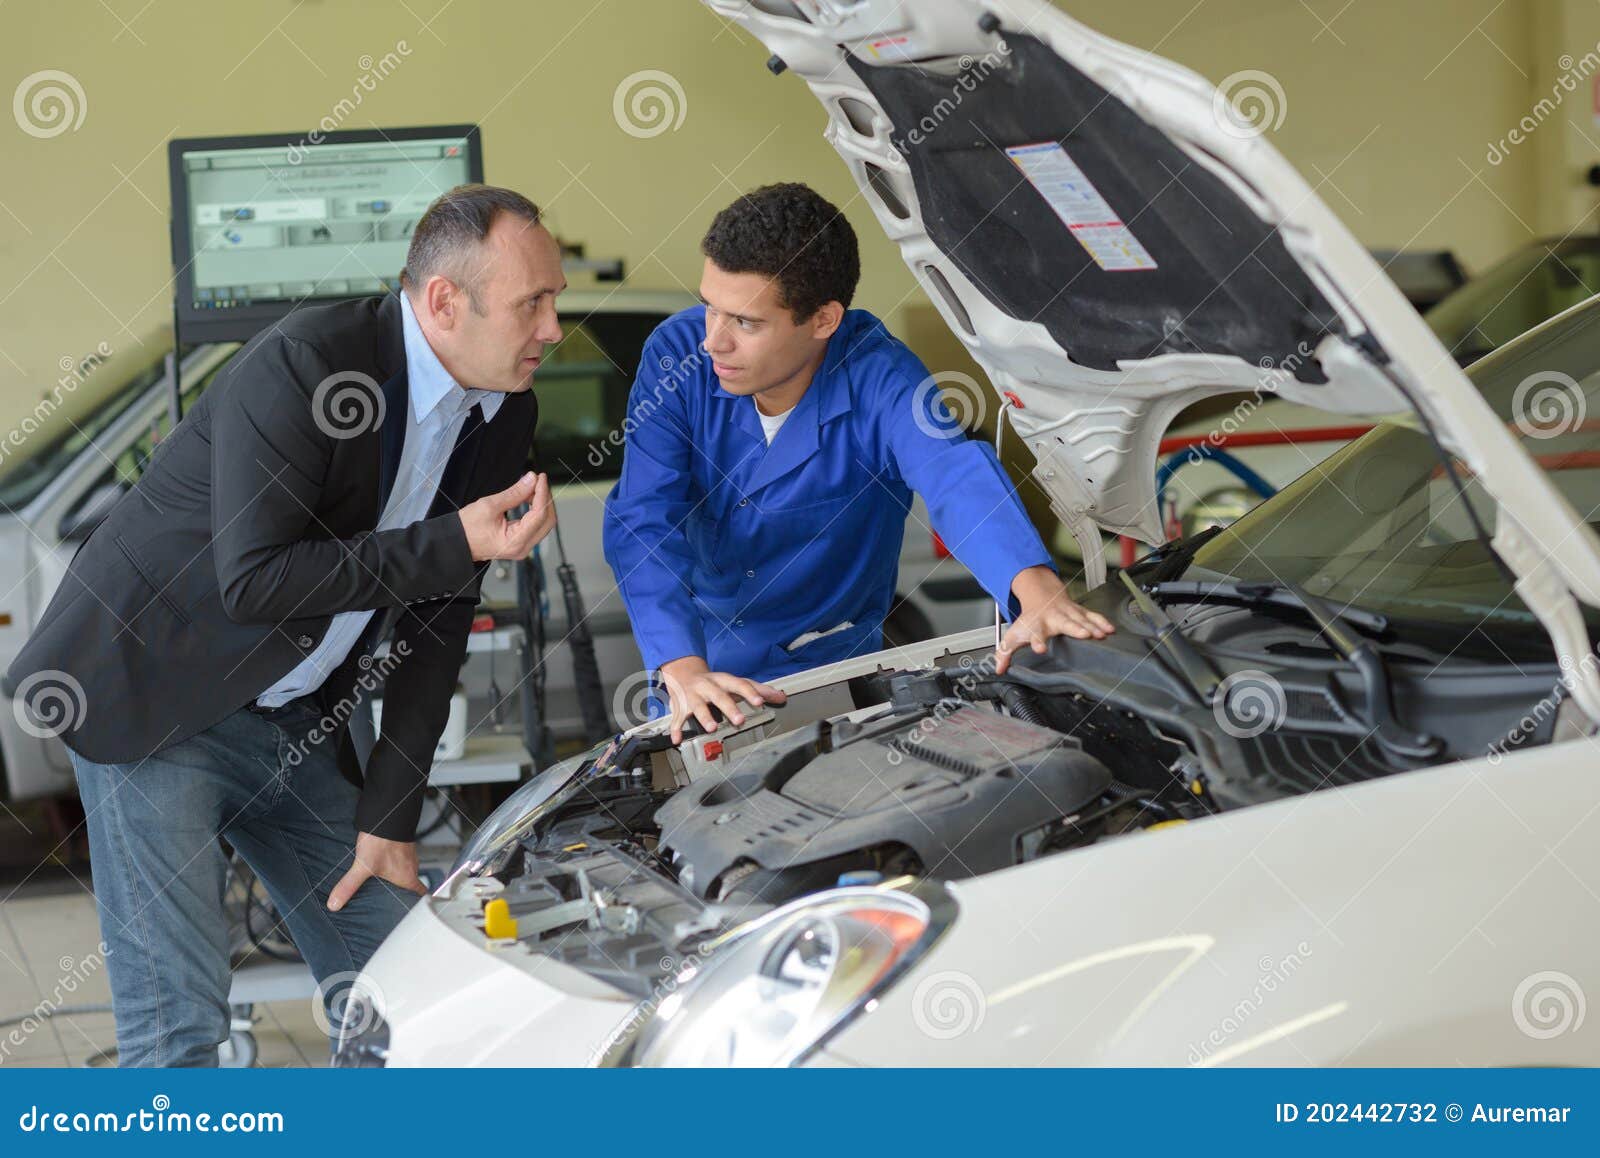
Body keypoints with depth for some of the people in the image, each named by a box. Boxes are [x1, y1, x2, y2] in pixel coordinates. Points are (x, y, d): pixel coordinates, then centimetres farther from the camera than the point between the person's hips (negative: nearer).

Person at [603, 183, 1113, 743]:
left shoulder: (879, 381, -21)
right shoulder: (676, 355, -16)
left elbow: (959, 476, -39)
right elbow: (645, 522, -23)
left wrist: (1035, 588, -60)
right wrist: (683, 669, -40)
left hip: (828, 667, -2)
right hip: (697, 660, 2)